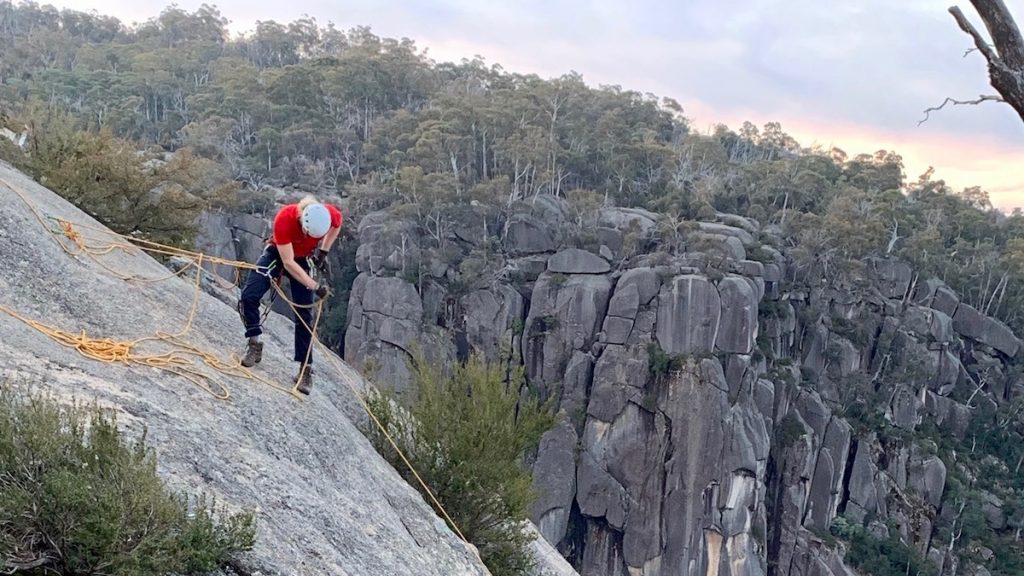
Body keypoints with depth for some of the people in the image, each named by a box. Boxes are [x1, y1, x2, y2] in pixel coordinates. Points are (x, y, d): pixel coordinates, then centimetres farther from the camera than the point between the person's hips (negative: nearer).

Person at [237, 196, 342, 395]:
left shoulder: (332, 215, -30)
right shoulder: (284, 219, -38)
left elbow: (337, 225, -1)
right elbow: (288, 263, -32)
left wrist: (323, 251, -7)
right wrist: (315, 286, -32)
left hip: (303, 259, 2)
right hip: (277, 253, -2)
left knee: (304, 315, -3)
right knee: (249, 296, -20)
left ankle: (306, 369, 2)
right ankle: (255, 343, -1)